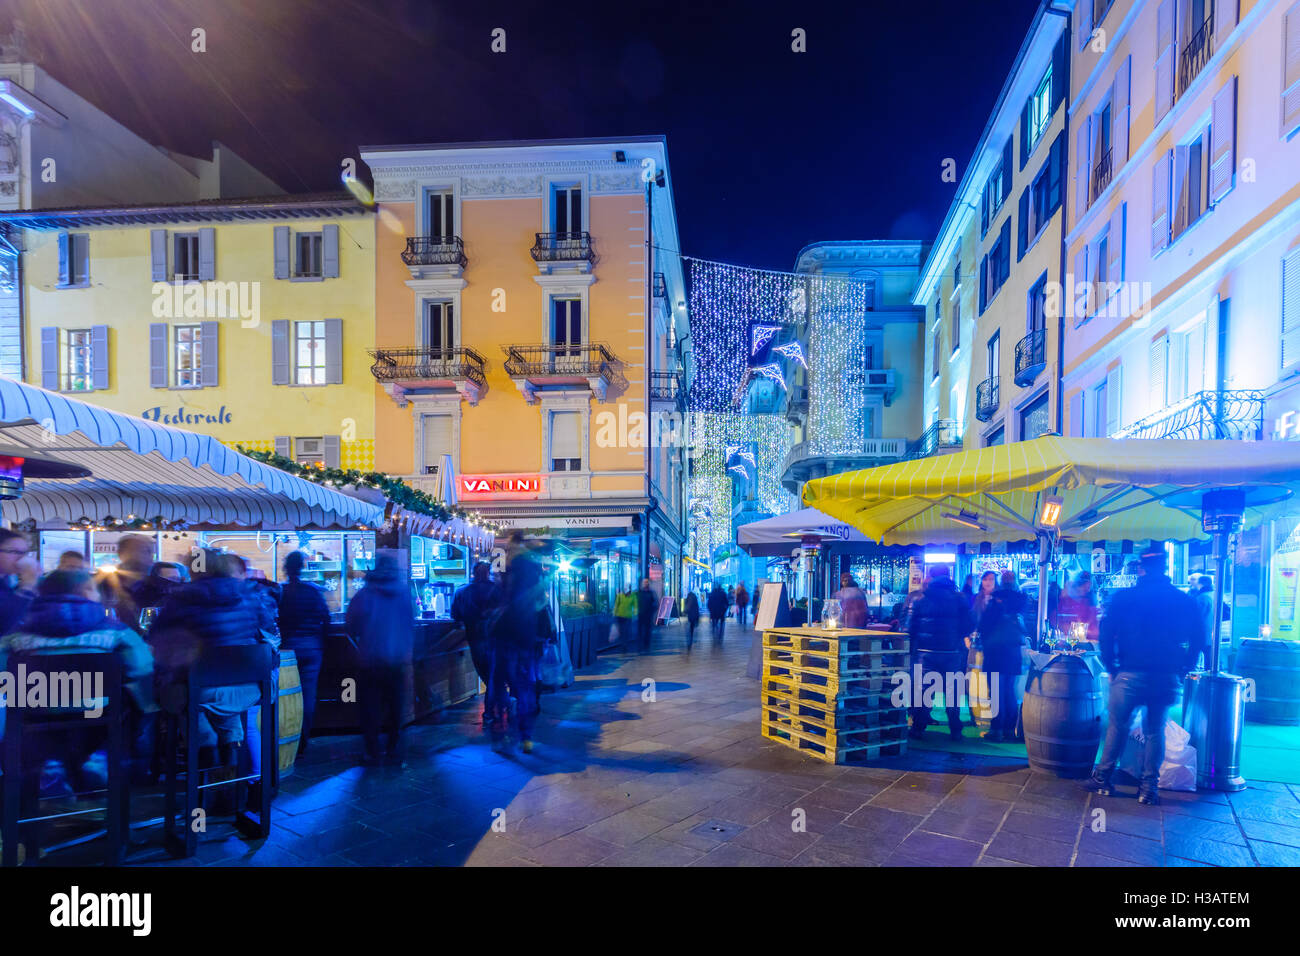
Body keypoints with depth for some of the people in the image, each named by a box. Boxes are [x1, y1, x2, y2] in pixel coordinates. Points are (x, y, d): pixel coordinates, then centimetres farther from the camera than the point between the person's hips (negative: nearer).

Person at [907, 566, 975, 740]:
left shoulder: (921, 599, -2)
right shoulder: (959, 599, 0)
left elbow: (911, 628, -2)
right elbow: (969, 625, 0)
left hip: (926, 652, -1)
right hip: (953, 652, 1)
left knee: (922, 690, 6)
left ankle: (918, 729, 10)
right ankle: (955, 731, 17)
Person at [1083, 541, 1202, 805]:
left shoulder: (1123, 597, -5)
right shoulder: (1185, 601, 2)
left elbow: (1107, 633, -4)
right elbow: (1197, 639, 7)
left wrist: (1111, 667, 7)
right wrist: (1182, 670, 15)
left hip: (1130, 674, -2)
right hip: (1167, 677, 2)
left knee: (1118, 726, 11)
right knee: (1155, 731, 12)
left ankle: (1103, 778, 17)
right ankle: (1148, 788, 14)